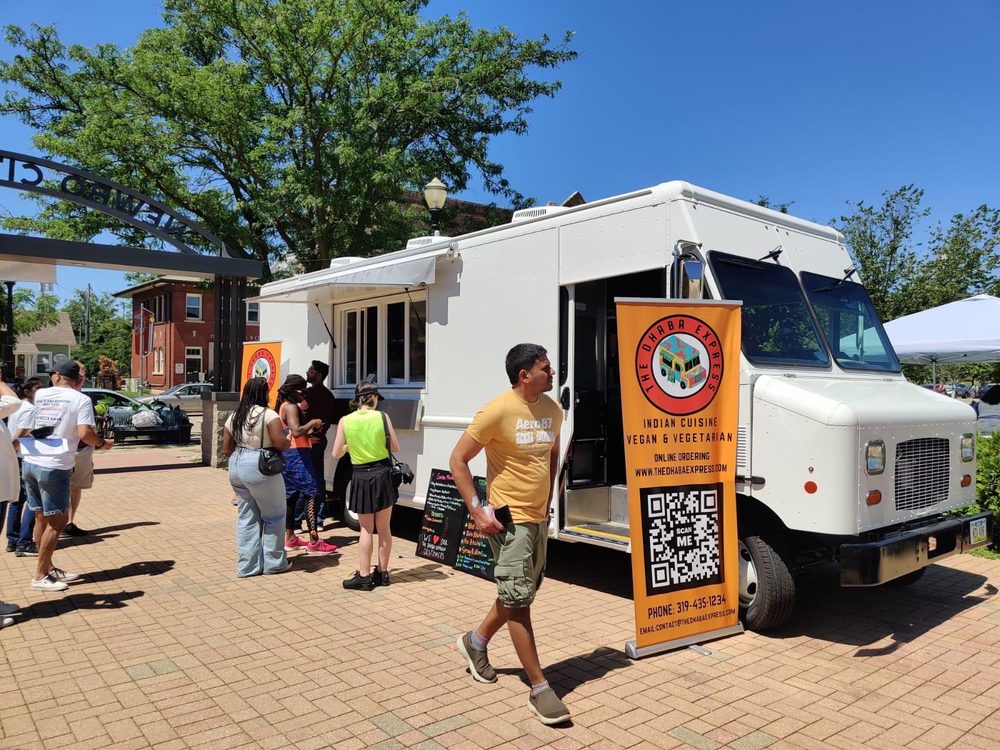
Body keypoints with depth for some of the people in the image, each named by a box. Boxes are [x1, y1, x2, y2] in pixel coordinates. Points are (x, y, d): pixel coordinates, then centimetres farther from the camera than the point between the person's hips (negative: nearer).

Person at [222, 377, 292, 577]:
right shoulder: (268, 414, -12)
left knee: (246, 516, 15)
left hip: (236, 467, 7)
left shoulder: (234, 416, 9)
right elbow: (281, 443, -18)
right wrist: (289, 441, 3)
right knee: (274, 515, 9)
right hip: (260, 468, -7)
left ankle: (246, 565, 19)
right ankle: (274, 562, 16)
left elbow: (227, 449, 12)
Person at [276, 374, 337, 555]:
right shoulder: (291, 407, -13)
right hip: (297, 454, -11)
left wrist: (311, 430, 12)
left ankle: (290, 539, 18)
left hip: (289, 454, 11)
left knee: (291, 496, 13)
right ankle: (314, 542, -13)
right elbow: (296, 431, -27)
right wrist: (312, 423, -13)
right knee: (311, 495, -11)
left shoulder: (284, 406, 18)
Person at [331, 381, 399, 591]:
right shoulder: (383, 417, -6)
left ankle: (364, 576, 9)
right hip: (382, 474, 0)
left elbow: (336, 454, -1)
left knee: (366, 529, 11)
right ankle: (382, 573, 20)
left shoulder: (345, 421, -4)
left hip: (361, 477, 0)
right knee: (384, 528, 12)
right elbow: (395, 447, 2)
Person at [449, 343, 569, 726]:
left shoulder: (553, 409, 3)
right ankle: (539, 688, 10)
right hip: (509, 520, -8)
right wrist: (477, 511, -18)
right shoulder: (498, 411, -17)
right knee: (518, 602, -1)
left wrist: (547, 499, 13)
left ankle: (476, 641, 42)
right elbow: (458, 460, -13)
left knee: (519, 595, 19)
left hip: (539, 519, 8)